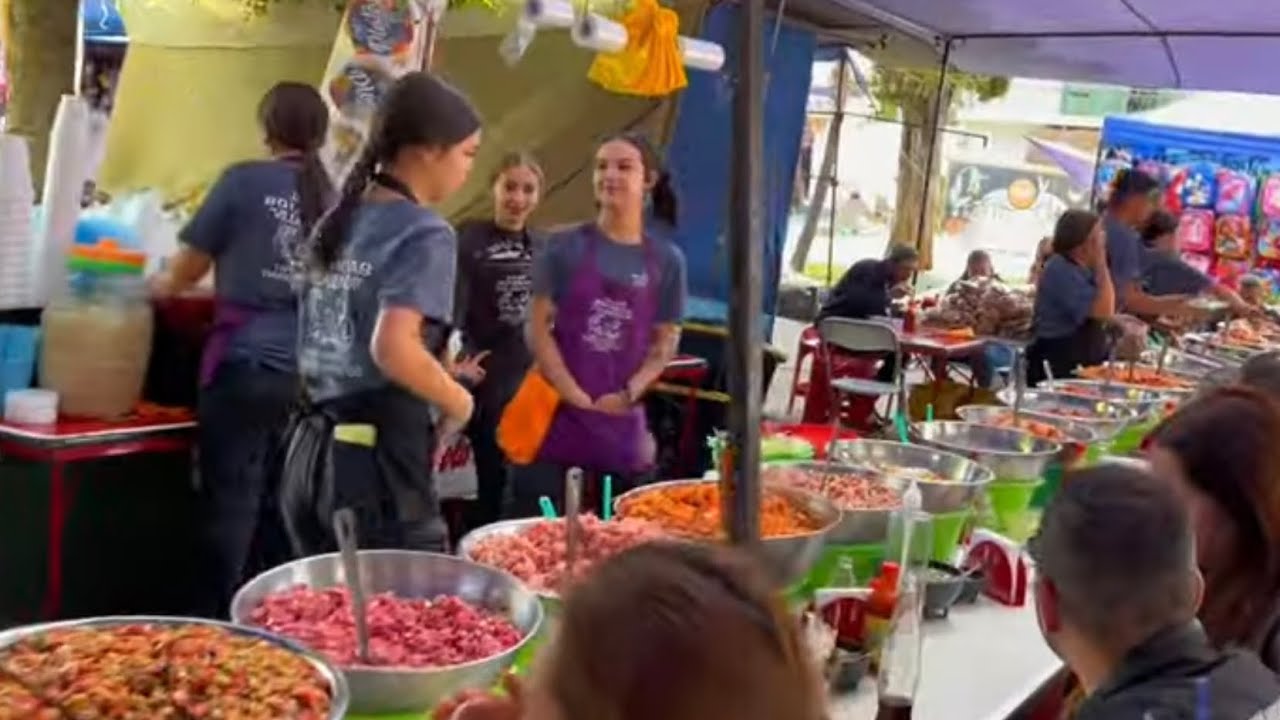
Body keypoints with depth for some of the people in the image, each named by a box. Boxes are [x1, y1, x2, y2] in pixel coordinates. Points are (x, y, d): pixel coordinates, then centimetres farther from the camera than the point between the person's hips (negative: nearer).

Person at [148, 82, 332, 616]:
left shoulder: (244, 181, -3)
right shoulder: (336, 197, 7)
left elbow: (184, 274, 4)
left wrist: (157, 285, 27)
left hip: (246, 363, -4)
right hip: (309, 369, 4)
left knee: (231, 500, 2)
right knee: (284, 502, 12)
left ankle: (220, 618, 7)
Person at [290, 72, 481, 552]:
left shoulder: (342, 218, 12)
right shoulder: (425, 233, -12)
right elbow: (393, 349, -26)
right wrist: (458, 401, -10)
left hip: (318, 446, 8)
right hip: (379, 457, -8)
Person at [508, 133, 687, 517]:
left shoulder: (666, 260, 5)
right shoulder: (564, 247, 0)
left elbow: (665, 343, 7)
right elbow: (538, 327, -2)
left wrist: (627, 395, -7)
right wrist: (574, 395, -9)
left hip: (622, 420, 2)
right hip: (556, 413, -2)